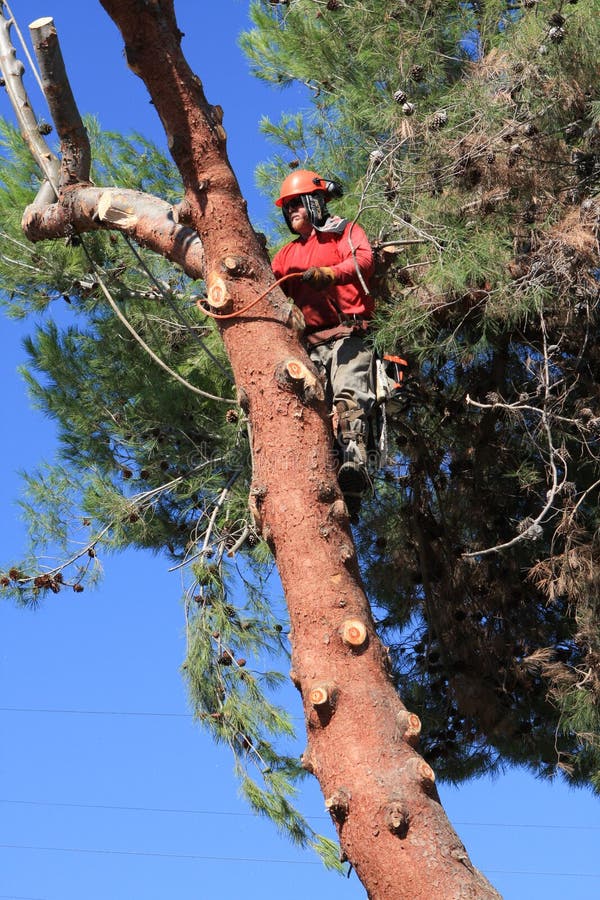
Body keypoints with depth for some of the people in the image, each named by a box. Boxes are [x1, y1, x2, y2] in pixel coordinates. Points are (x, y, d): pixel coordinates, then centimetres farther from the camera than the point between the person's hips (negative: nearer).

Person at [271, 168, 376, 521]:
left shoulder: (344, 231, 16)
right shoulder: (288, 253, 33)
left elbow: (363, 258, -7)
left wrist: (330, 273, -27)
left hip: (347, 336, -6)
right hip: (309, 345, 6)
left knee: (349, 397, -26)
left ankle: (355, 464, -45)